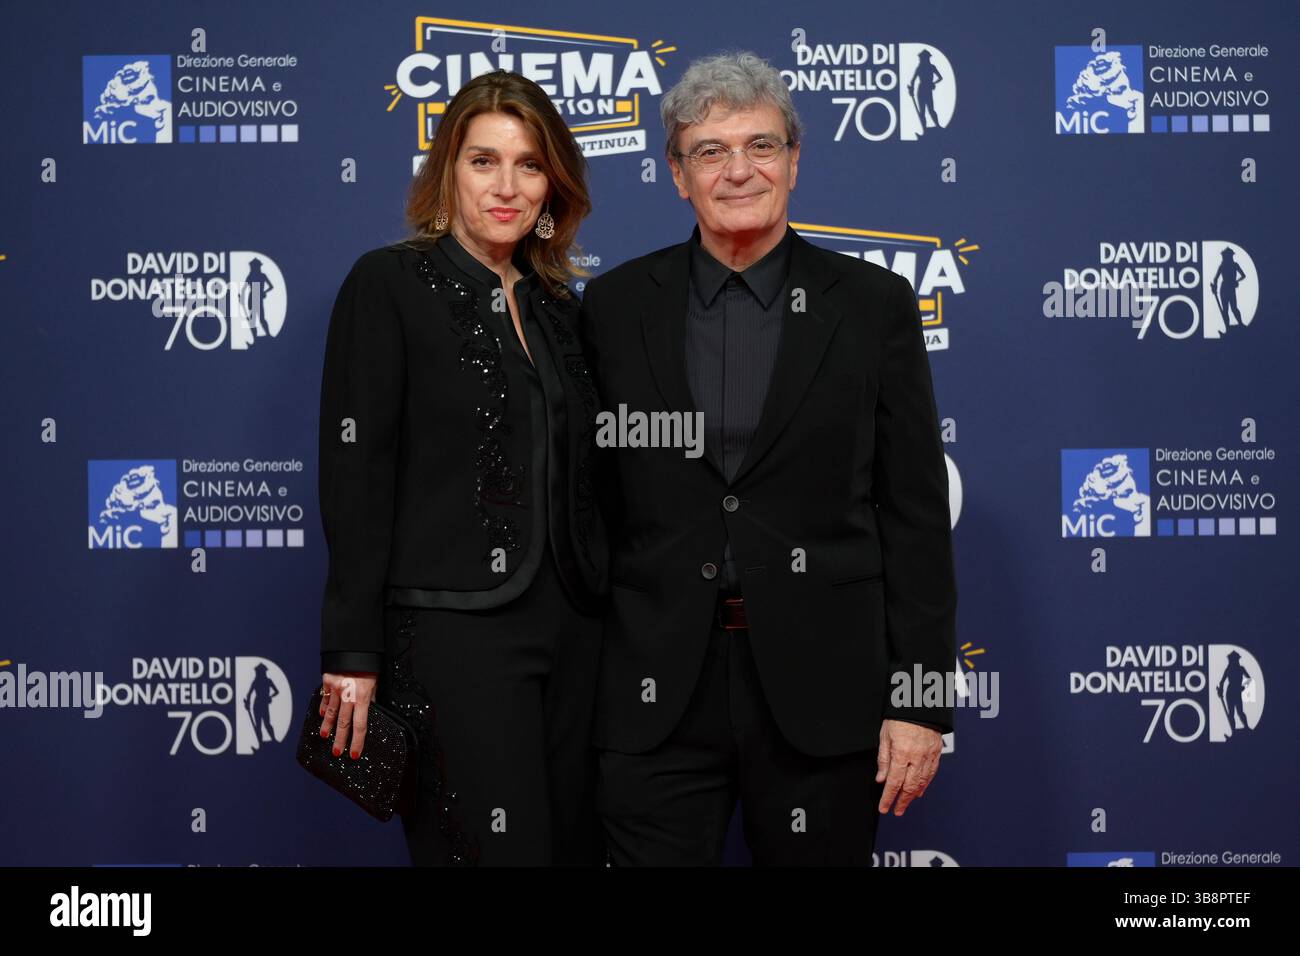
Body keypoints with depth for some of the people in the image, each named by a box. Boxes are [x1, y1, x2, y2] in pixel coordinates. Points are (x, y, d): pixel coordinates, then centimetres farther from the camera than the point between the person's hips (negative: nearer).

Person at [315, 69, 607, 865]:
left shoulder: (556, 305, 13)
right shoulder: (389, 283, -5)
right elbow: (355, 477, -9)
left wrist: (599, 616, 11)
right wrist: (352, 655, -13)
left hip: (571, 626, 6)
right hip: (450, 630, -6)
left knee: (577, 845, 11)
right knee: (494, 850, -3)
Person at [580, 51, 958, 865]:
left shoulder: (873, 304, 1)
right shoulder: (615, 305, 4)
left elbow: (916, 514, 0)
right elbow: (590, 500, 7)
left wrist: (920, 702, -4)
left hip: (821, 684, 0)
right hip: (657, 691, 1)